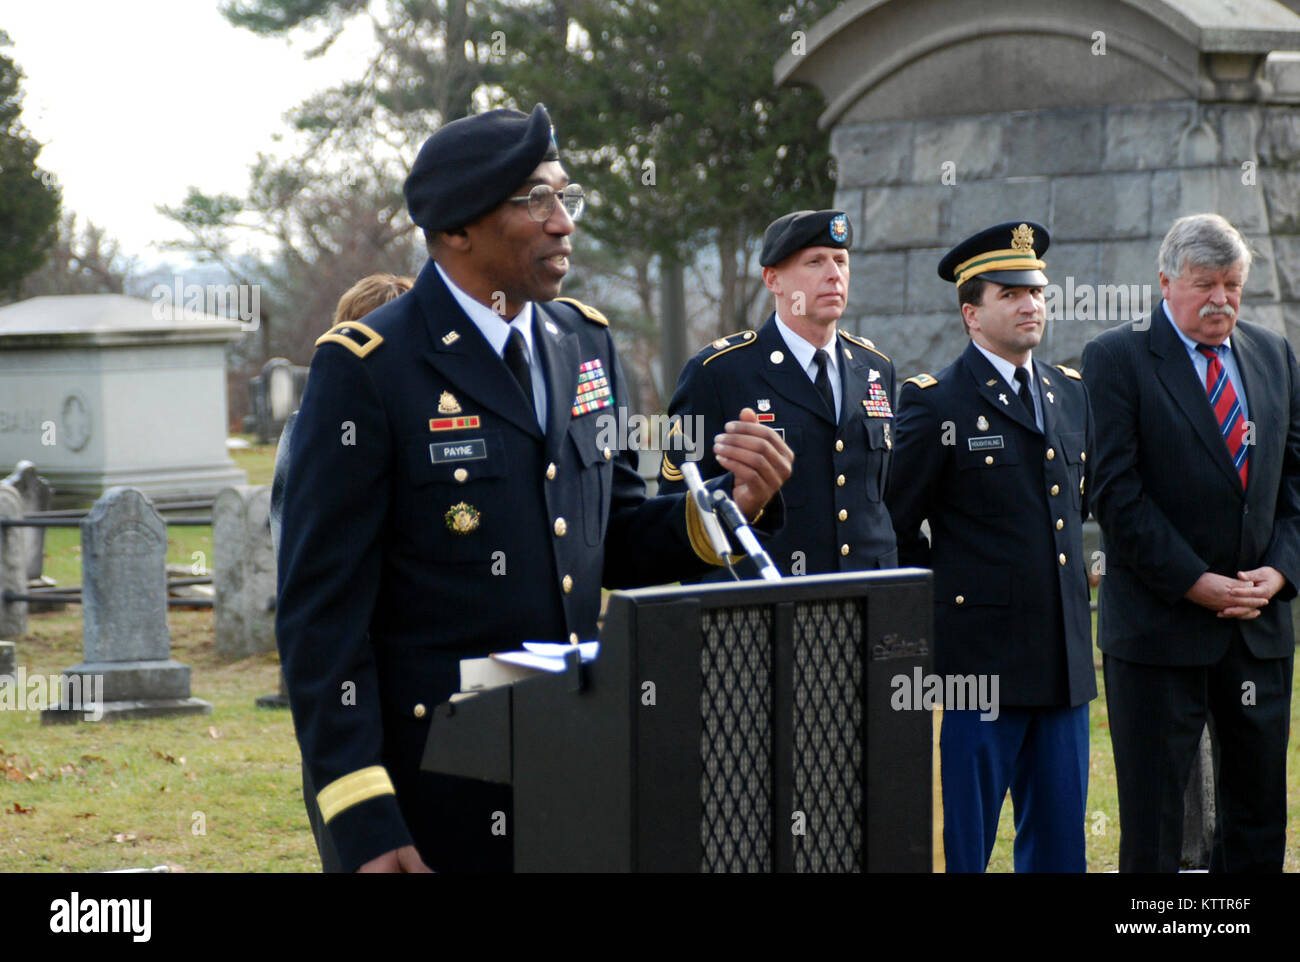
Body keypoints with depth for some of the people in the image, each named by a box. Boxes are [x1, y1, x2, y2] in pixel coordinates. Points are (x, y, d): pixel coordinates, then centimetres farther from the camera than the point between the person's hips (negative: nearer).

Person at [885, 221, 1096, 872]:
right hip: (983, 657, -6)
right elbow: (890, 527, -5)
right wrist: (948, 594, -1)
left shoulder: (1071, 393, 13)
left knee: (1059, 845, 10)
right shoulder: (937, 403, -7)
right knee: (964, 843, 0)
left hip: (1066, 658, 6)